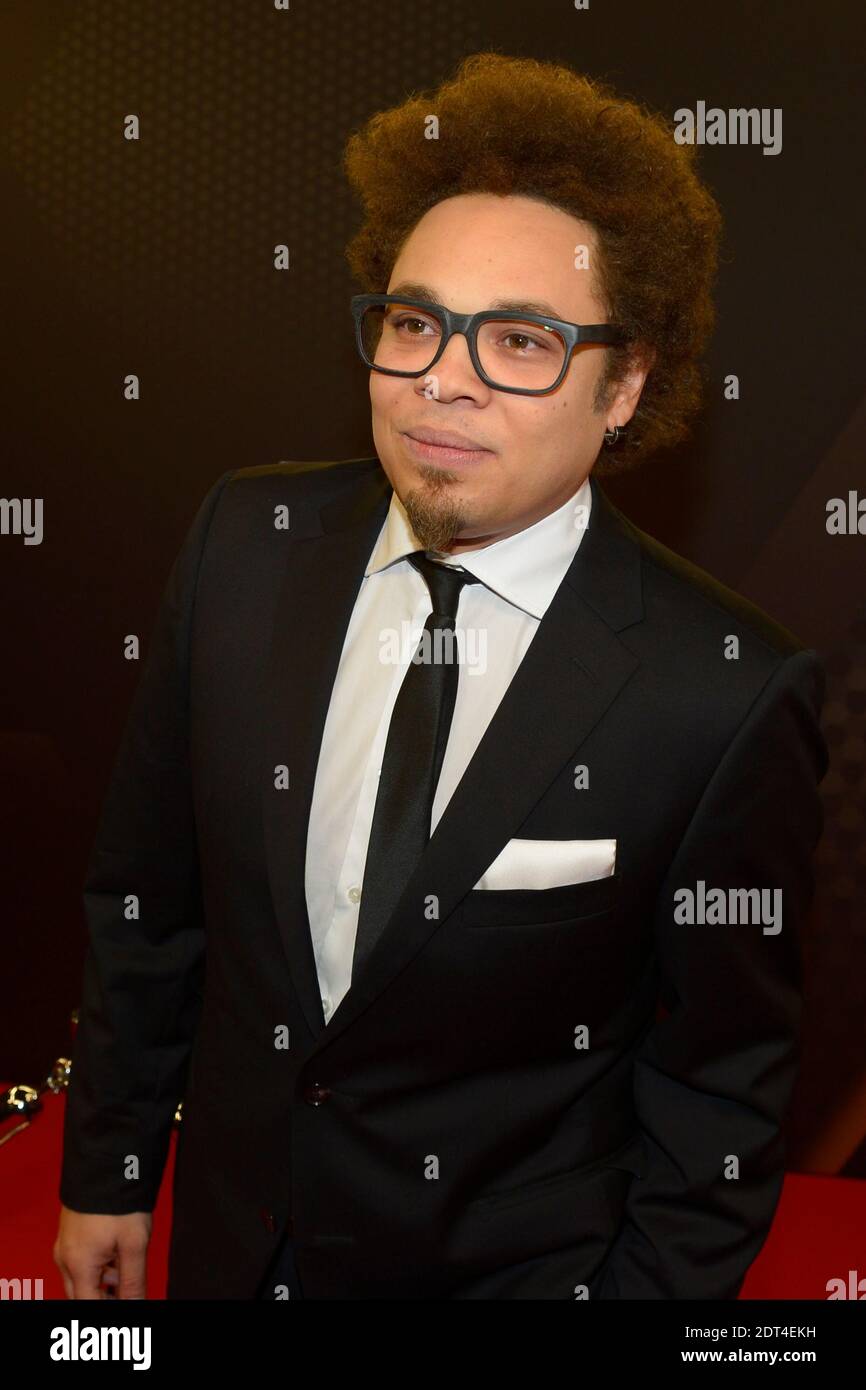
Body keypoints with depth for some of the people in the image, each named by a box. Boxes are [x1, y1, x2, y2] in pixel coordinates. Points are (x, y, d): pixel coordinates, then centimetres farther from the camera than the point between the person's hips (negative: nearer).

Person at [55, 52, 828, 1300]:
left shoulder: (728, 694, -22)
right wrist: (108, 1169, 5)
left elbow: (719, 1088, -12)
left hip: (519, 1264, -3)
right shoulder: (247, 541, -11)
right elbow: (145, 896, -2)